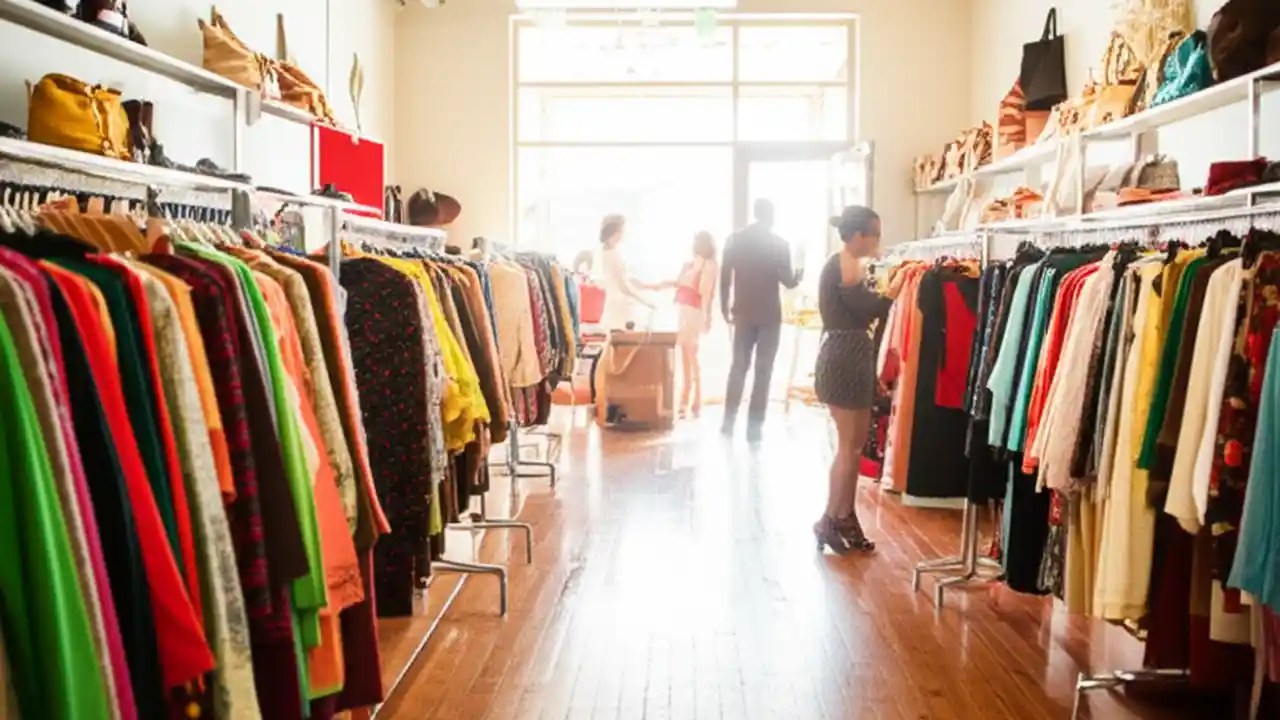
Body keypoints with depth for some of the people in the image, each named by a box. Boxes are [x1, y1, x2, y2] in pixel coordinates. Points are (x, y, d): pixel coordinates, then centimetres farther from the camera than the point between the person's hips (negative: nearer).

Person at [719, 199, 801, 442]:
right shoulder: (779, 244, -7)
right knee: (763, 371, 2)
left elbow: (725, 277, 2)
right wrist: (798, 275, 16)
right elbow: (788, 281, -6)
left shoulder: (735, 240, 1)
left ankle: (729, 422, 13)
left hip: (744, 313, 3)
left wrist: (725, 308, 11)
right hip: (769, 314, -3)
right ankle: (754, 426, 1)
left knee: (738, 366, 14)